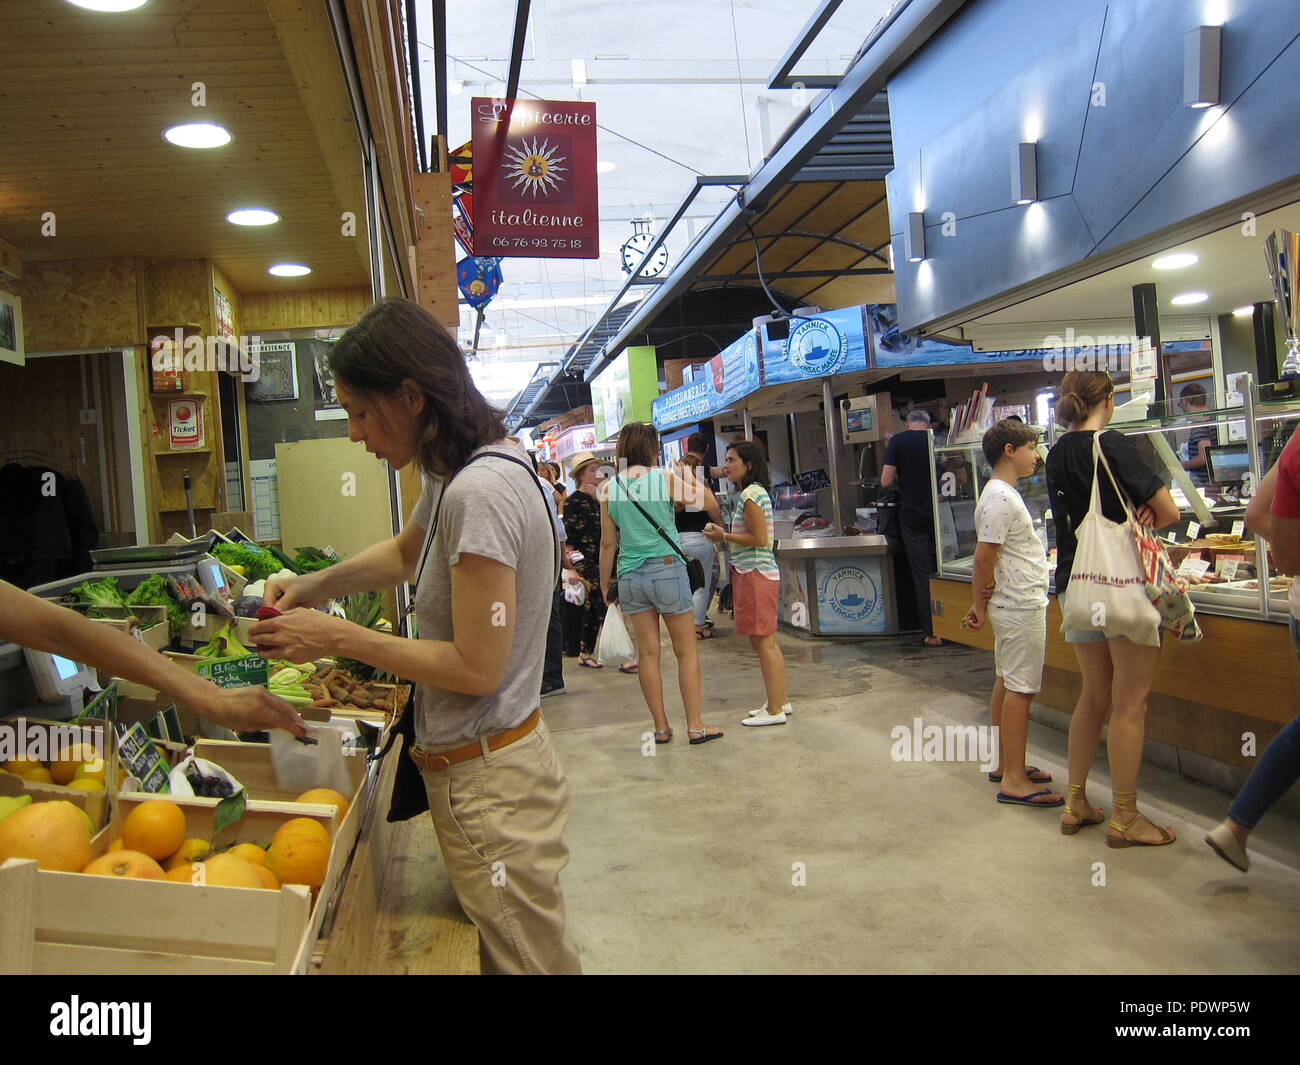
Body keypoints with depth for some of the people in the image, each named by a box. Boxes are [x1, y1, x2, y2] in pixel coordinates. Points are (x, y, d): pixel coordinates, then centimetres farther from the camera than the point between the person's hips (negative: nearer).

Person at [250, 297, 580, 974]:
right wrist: (313, 585, 13)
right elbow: (407, 552, 28)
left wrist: (338, 638, -15)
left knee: (526, 958, 7)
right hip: (470, 765, 10)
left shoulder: (481, 491, -24)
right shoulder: (455, 474, 7)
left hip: (486, 778, -10)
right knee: (504, 949, 21)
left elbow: (474, 668, -23)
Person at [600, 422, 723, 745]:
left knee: (648, 653, 9)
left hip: (630, 576, 3)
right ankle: (695, 725, 9)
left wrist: (605, 584, 11)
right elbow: (710, 503, 2)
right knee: (686, 651, 7)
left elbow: (608, 543, 3)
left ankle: (661, 728, 15)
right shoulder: (665, 477, -6)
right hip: (667, 570, -3)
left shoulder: (610, 487, 2)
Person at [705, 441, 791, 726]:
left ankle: (775, 710, 0)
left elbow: (760, 539, -20)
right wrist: (725, 533, 11)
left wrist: (724, 537, -11)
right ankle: (781, 701, 23)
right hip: (760, 572, 11)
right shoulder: (757, 492, 16)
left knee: (761, 642, -5)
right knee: (767, 641, 15)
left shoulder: (751, 494, -15)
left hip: (755, 574, -11)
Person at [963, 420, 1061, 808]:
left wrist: (982, 603, 15)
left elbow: (987, 560, 16)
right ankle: (1014, 781, -1)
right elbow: (984, 560, -20)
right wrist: (981, 606, -10)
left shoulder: (1003, 493, 14)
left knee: (1007, 684, 14)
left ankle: (1006, 765, 24)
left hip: (1018, 605, 10)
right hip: (1021, 606, -10)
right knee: (1020, 689, -6)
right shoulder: (1000, 499, -19)